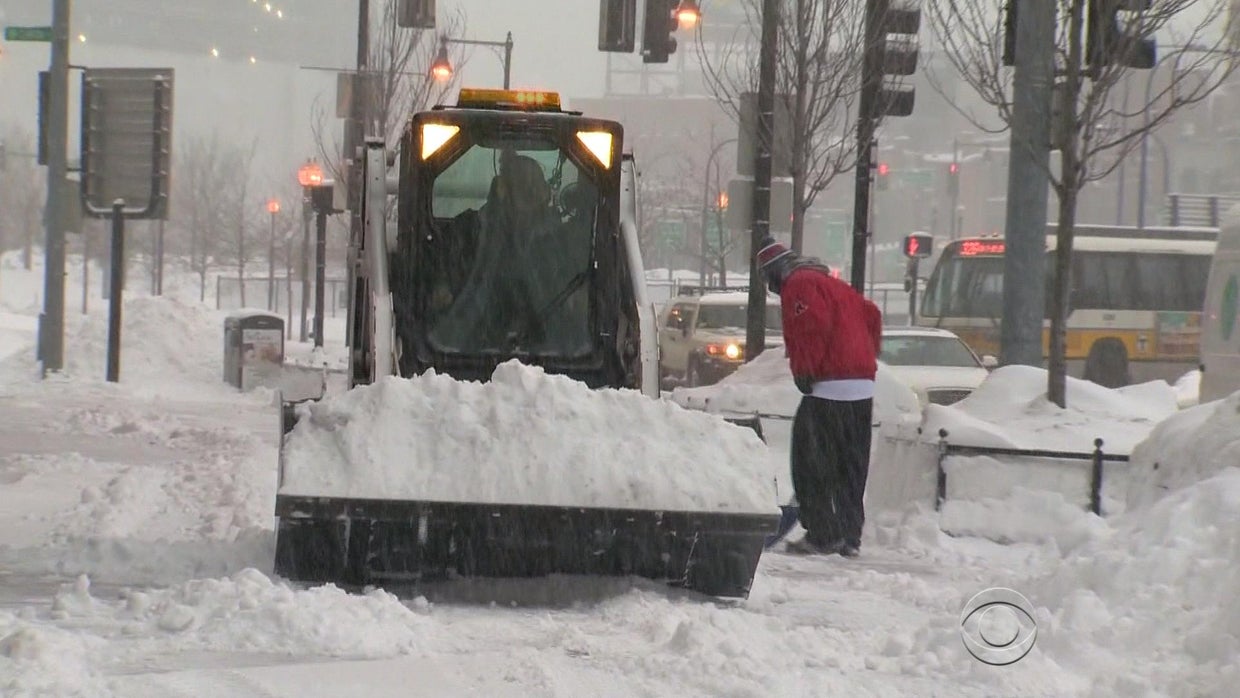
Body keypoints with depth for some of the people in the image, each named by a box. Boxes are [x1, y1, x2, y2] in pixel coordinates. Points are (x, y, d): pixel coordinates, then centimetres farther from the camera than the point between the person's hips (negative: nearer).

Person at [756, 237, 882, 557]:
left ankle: (823, 534, -6)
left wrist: (804, 371, -12)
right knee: (851, 467, 12)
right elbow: (872, 315, 23)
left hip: (829, 388, -9)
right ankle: (850, 537, 13)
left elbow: (813, 327, -19)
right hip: (862, 388, 9)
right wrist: (867, 358, 23)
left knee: (810, 464, -3)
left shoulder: (799, 285, -5)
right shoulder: (832, 284, 24)